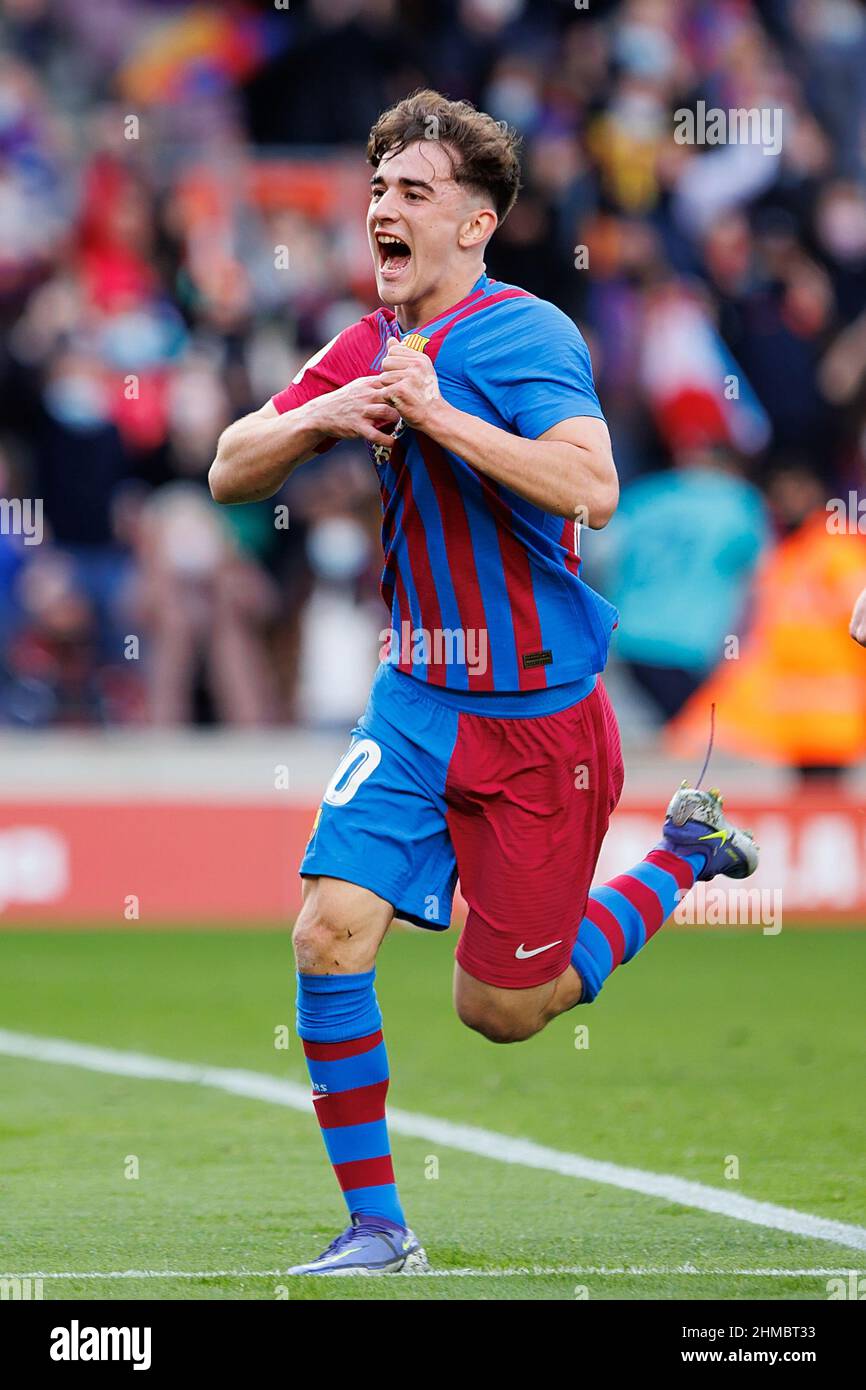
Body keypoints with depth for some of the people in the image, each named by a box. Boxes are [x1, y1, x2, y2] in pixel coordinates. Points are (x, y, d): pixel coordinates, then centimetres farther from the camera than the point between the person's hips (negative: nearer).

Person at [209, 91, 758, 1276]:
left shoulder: (524, 336, -17)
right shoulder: (368, 347, 6)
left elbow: (592, 488, -32)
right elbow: (229, 473, 7)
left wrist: (440, 415, -33)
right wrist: (319, 417, -13)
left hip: (539, 721, -6)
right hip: (418, 701, 6)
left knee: (501, 1010, 5)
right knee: (331, 932, -13)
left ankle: (685, 857, 29)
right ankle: (375, 1227, -2)